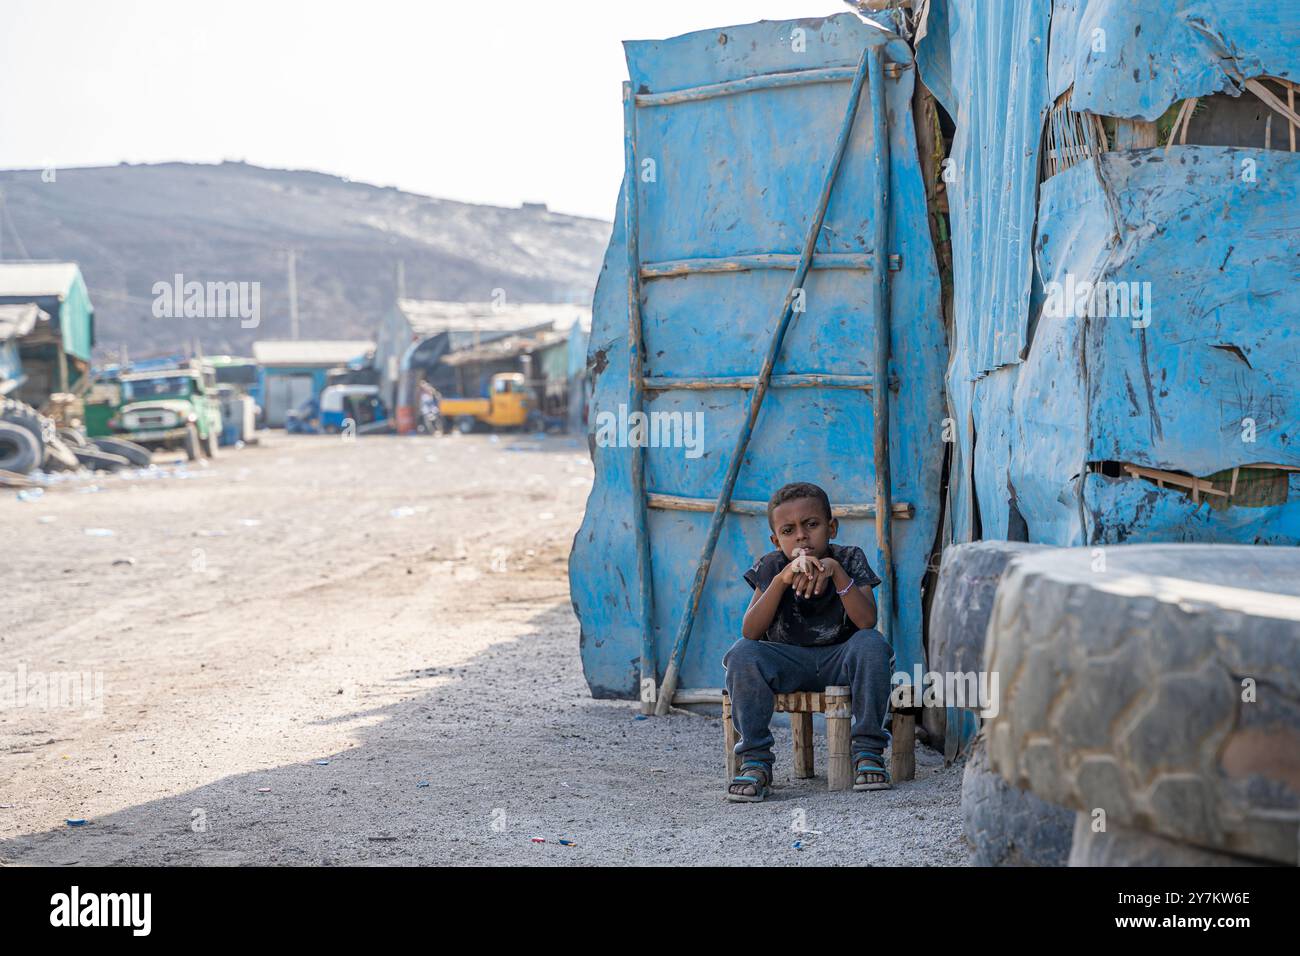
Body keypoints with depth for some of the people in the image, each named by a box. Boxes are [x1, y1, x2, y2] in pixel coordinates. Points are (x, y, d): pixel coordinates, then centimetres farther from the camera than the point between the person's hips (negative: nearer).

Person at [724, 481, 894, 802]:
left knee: (872, 644, -32)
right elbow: (750, 633, -19)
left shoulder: (849, 560, -8)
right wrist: (782, 579, -30)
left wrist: (836, 571, -33)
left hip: (839, 658, 0)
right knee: (741, 654, -28)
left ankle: (868, 751, -21)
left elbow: (867, 622, -23)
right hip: (788, 662, 0)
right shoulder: (770, 567, -7)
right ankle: (755, 761, -21)